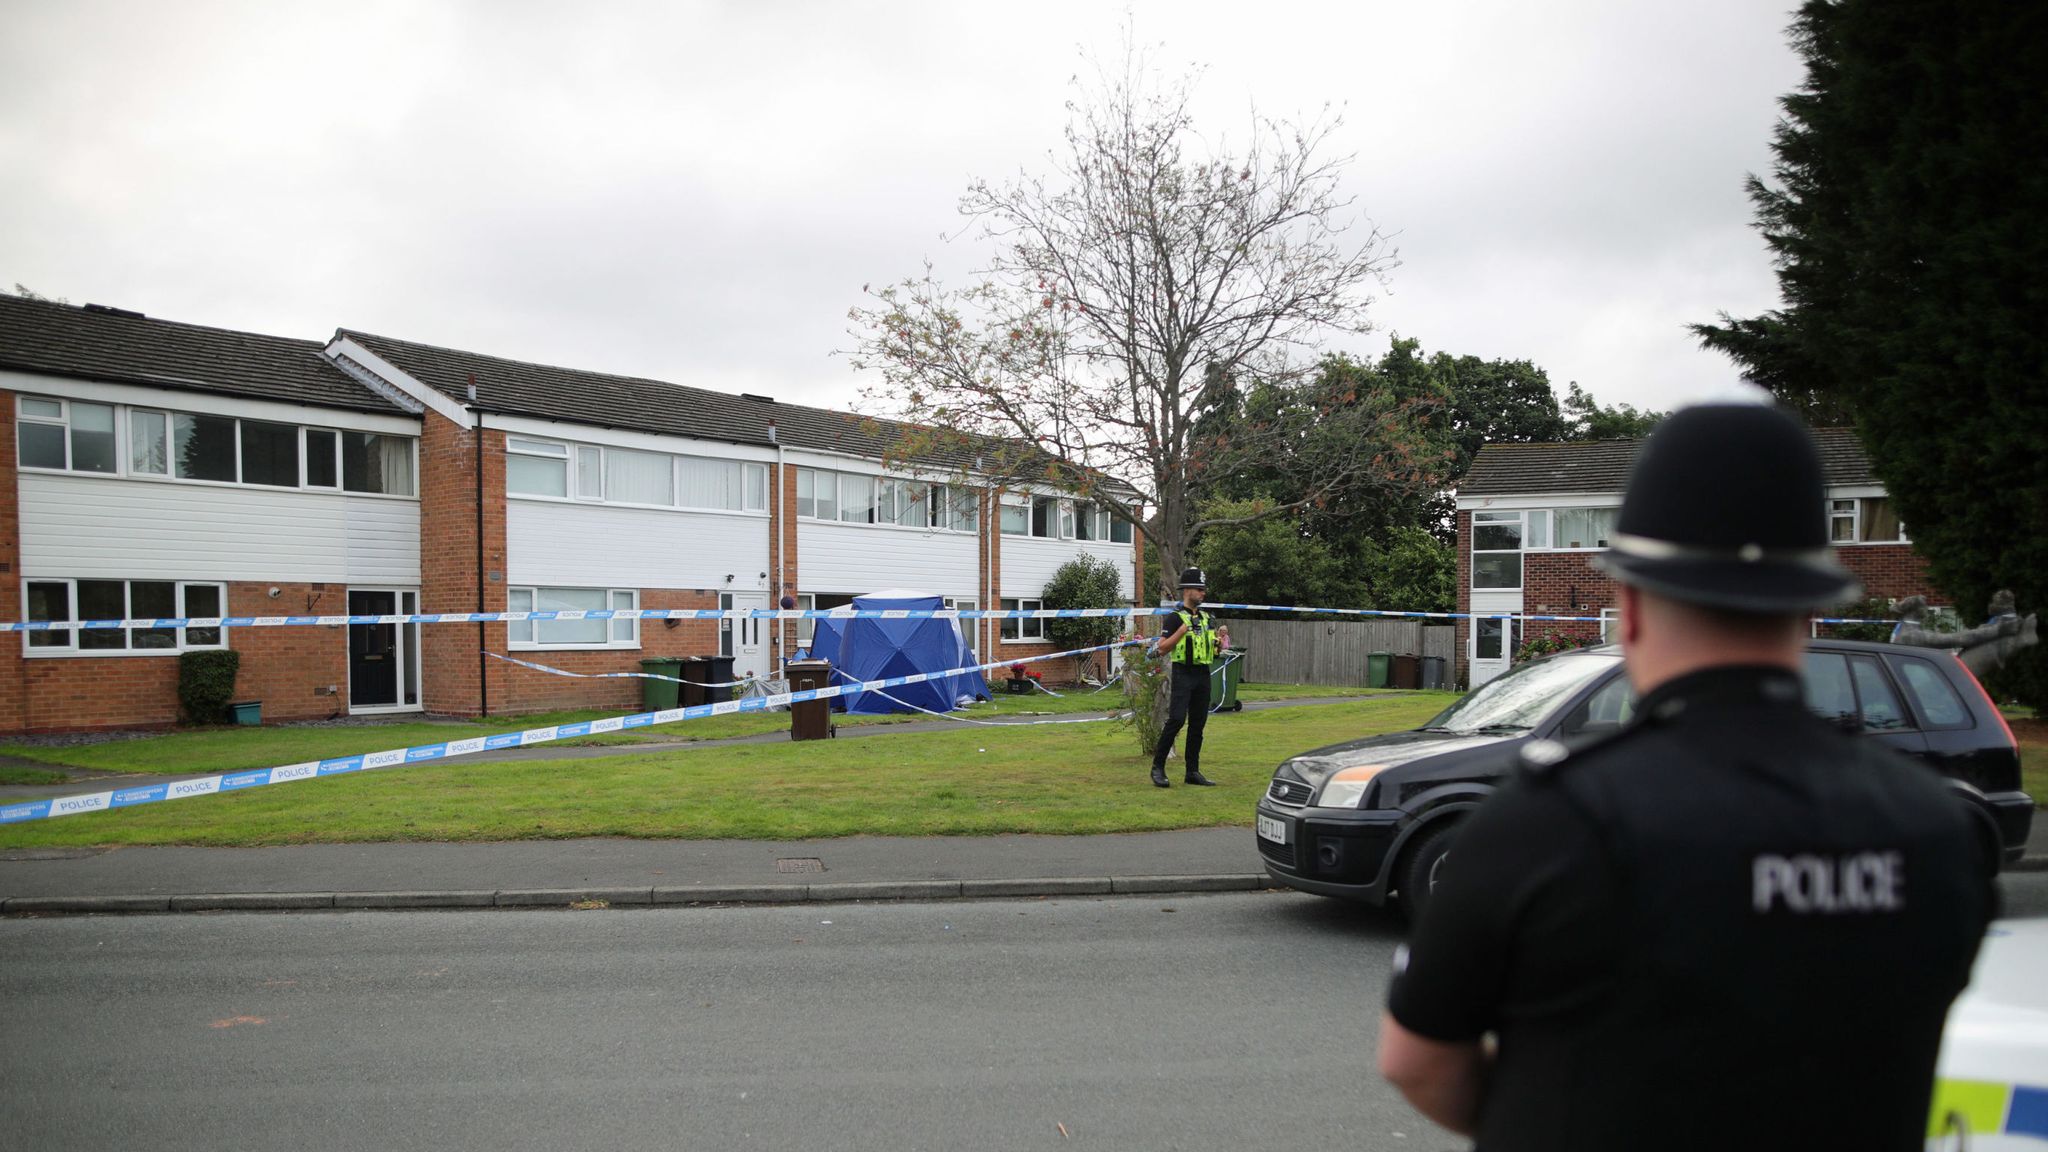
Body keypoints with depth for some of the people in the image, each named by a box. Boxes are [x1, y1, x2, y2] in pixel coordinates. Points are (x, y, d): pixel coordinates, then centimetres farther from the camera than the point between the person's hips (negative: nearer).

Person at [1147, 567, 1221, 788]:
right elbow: (1162, 648, -12)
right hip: (1183, 673, -7)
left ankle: (1193, 771, 13)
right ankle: (1158, 767, -6)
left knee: (1198, 724, 8)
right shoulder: (1177, 617, -6)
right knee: (1176, 720, -15)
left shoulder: (1207, 618, 16)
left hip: (1203, 675, 7)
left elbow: (1215, 650, 23)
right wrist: (1182, 630, -20)